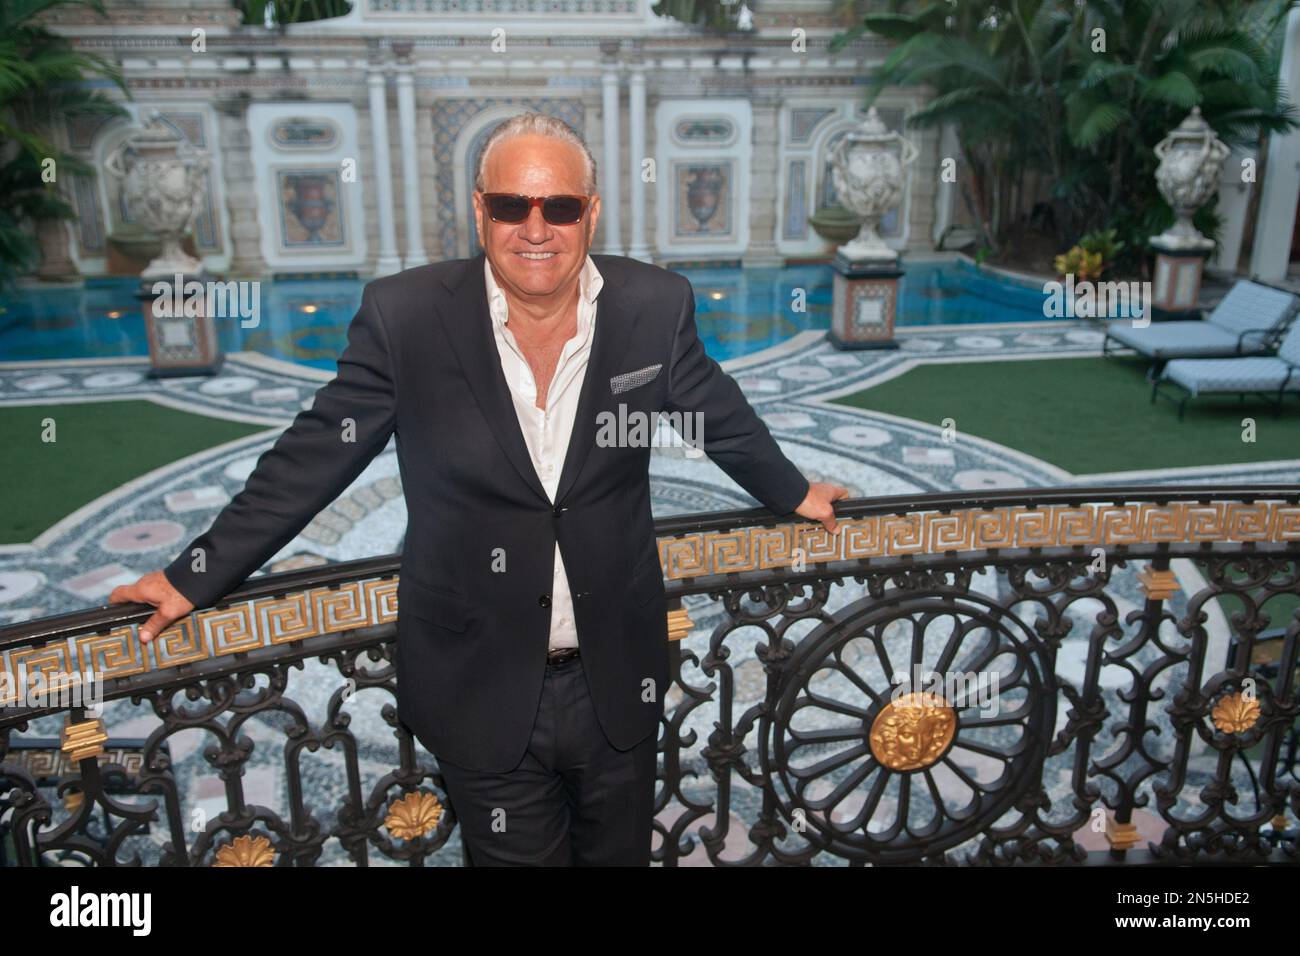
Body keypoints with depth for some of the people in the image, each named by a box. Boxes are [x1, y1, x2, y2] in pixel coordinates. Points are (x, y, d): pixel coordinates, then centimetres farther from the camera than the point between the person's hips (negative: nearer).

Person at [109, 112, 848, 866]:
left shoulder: (655, 307, -9)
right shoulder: (405, 316, -13)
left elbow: (723, 419, 8)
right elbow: (314, 456, -4)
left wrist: (793, 493, 22)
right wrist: (199, 576, 1)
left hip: (619, 682, 2)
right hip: (483, 691, -1)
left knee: (620, 853, 23)